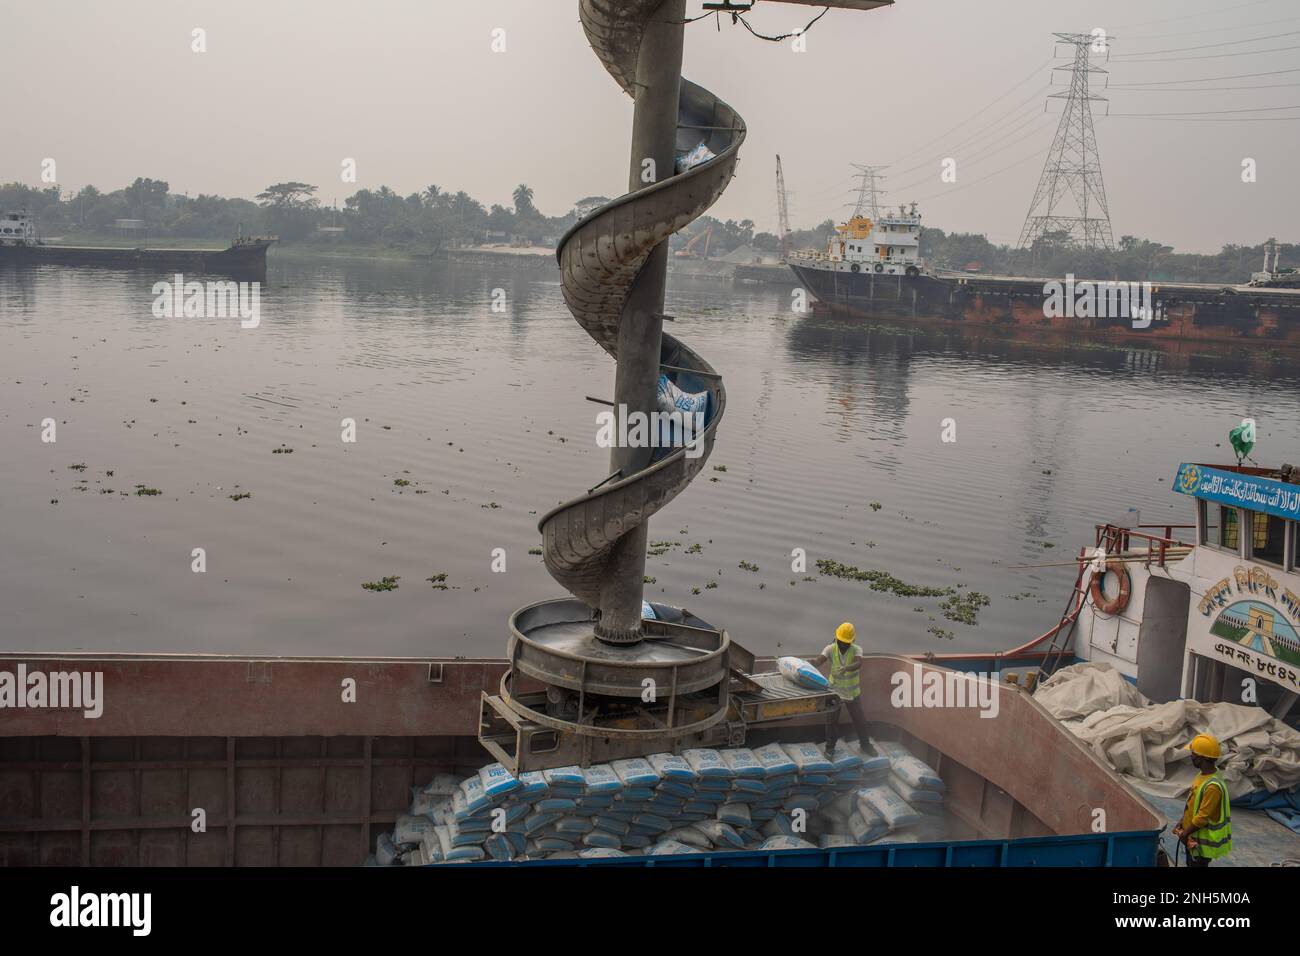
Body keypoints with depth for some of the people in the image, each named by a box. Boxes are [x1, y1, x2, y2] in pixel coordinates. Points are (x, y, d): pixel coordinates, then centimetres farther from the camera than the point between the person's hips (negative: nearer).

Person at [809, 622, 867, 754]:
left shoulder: (856, 650, -14)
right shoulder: (830, 649, -13)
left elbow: (858, 664, -34)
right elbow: (818, 660, -29)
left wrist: (846, 668, -54)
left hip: (852, 693, 0)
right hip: (835, 692, 0)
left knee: (859, 720, 13)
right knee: (831, 721, 7)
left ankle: (865, 744, 35)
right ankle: (829, 748, 24)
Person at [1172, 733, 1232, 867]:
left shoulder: (1213, 786, -31)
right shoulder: (1203, 774, -1)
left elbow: (1202, 817, -26)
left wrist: (1185, 833, -15)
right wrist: (1182, 821, 12)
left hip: (1202, 840, -9)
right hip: (1193, 836, 9)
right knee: (1191, 863, 22)